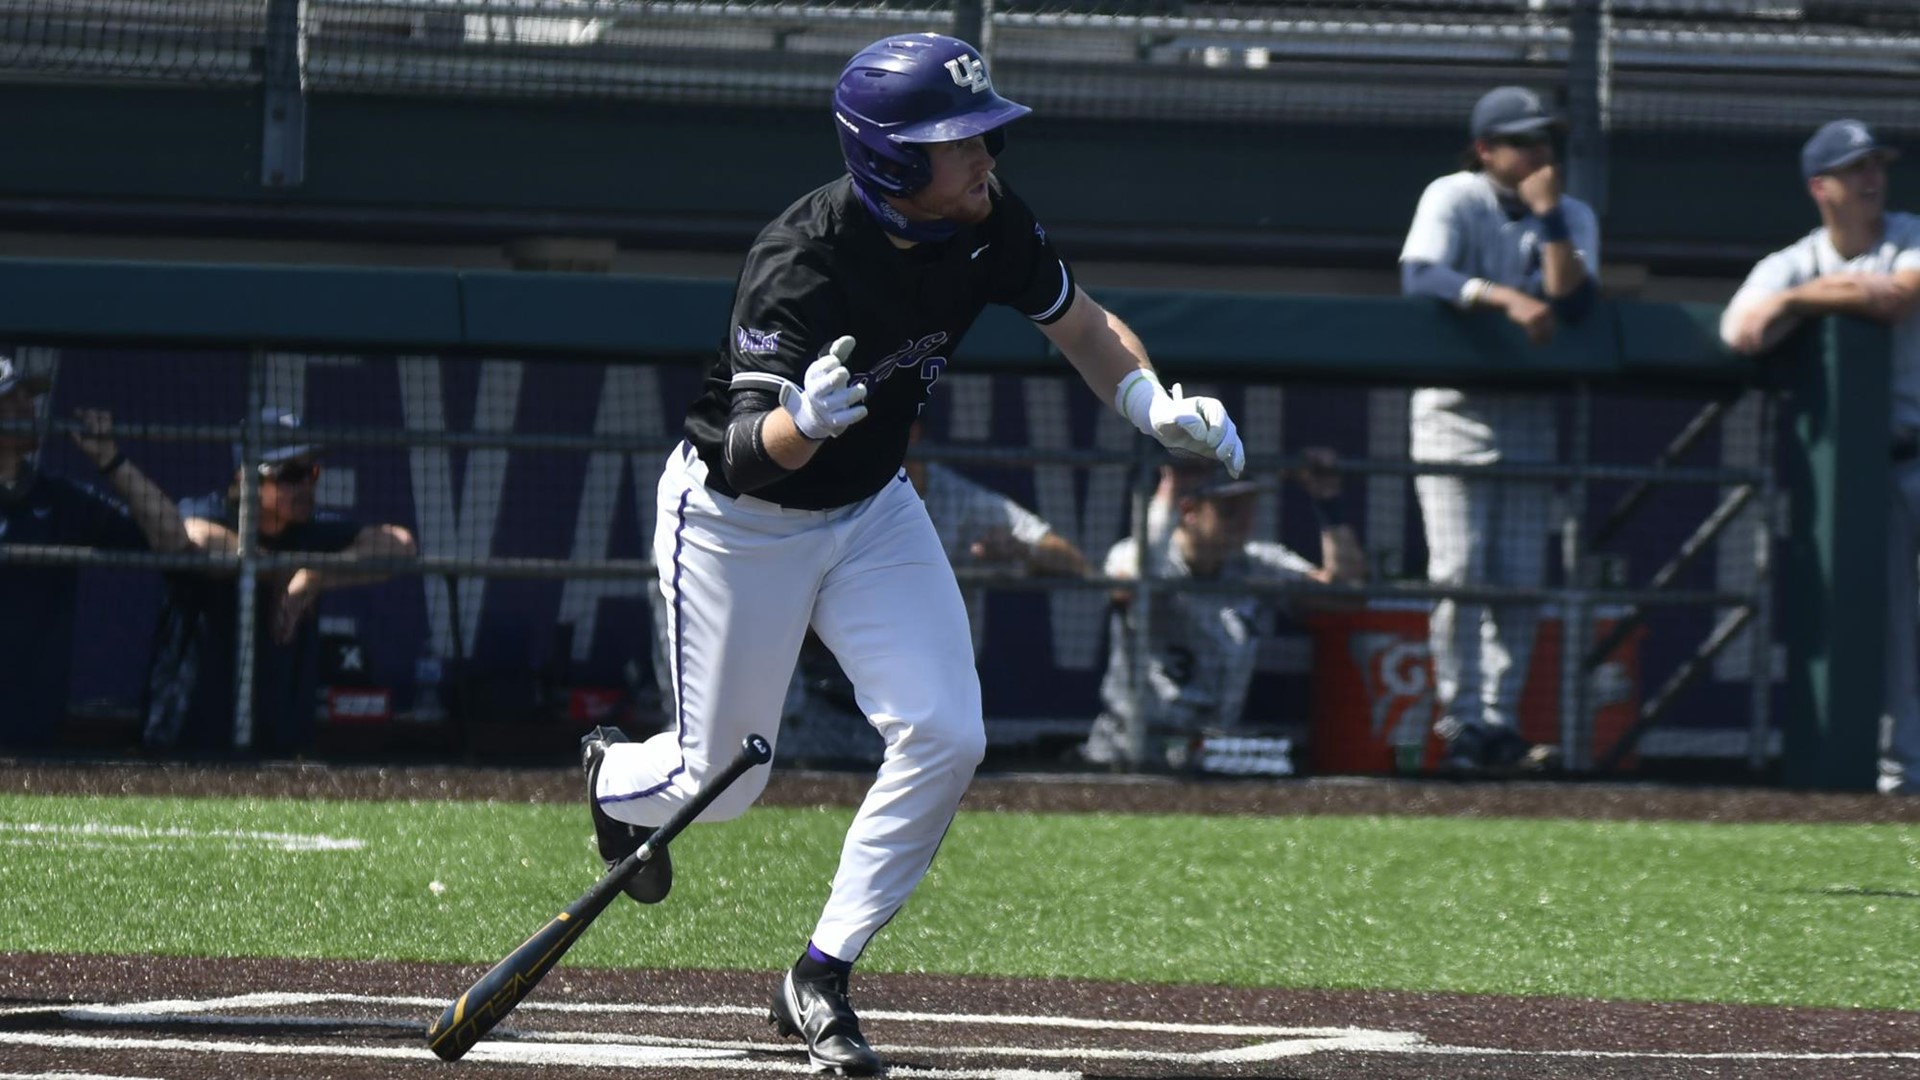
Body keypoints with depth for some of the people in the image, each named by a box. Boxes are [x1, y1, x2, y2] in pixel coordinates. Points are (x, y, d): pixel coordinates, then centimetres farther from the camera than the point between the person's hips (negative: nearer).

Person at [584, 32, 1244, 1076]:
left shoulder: (988, 225, -15)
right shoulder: (798, 265, -34)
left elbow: (1080, 324, 2)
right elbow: (755, 453, -37)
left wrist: (1155, 406, -17)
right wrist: (804, 422, -61)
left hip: (872, 510, 5)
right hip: (736, 520, -5)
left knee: (945, 736, -12)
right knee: (723, 780, 6)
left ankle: (821, 978, 2)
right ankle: (614, 775, 44)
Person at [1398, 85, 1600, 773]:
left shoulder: (1573, 218, 3)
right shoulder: (1453, 199, -7)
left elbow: (1573, 302, -13)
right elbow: (1419, 276, -25)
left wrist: (1547, 215, -17)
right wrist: (1508, 298, -38)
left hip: (1530, 407, 3)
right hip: (1456, 401, -3)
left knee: (1521, 576, -1)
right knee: (1459, 568, -10)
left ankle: (1499, 721, 4)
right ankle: (1460, 721, -5)